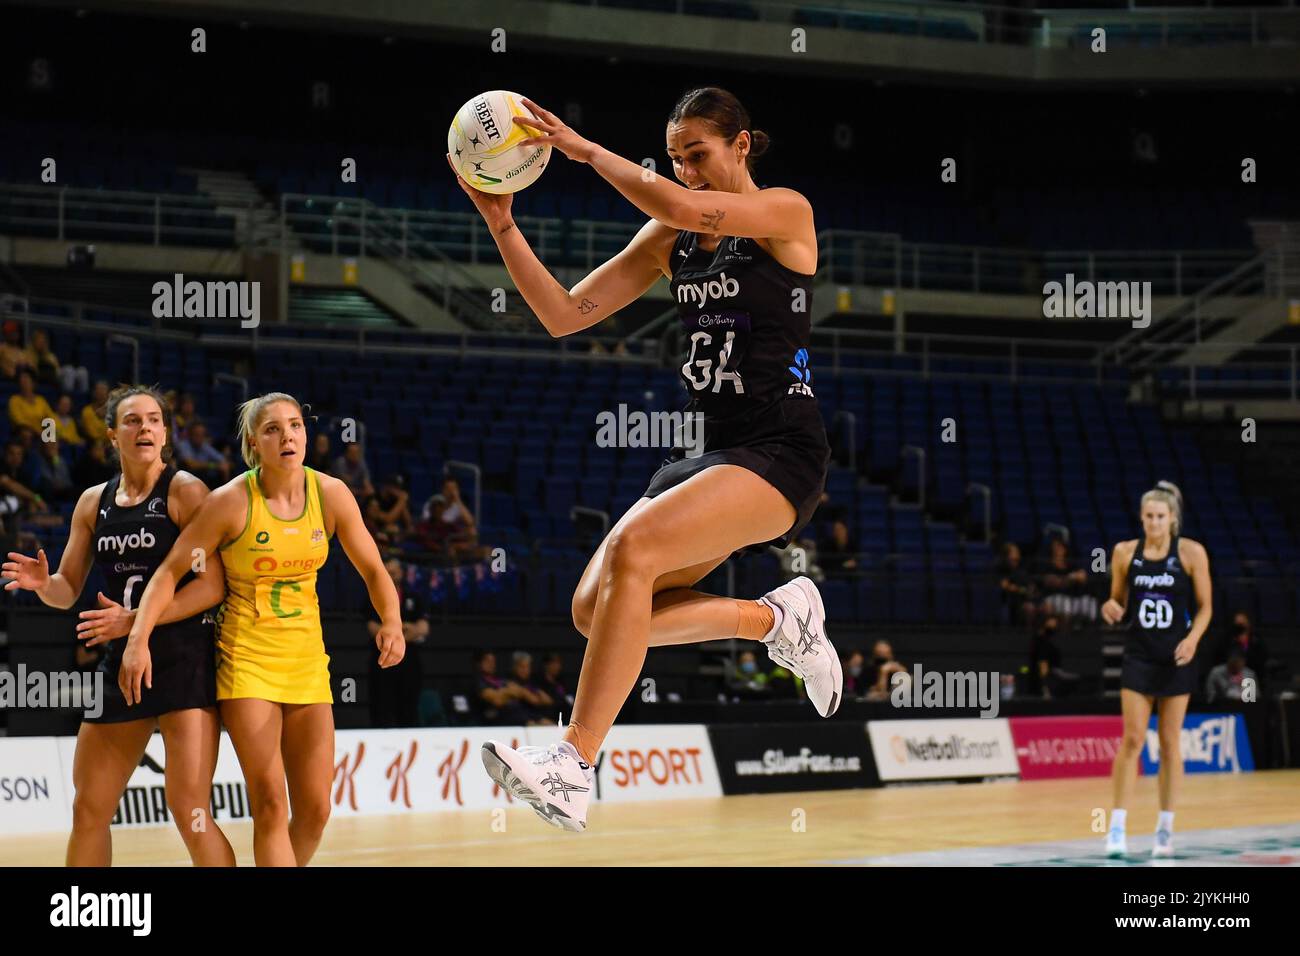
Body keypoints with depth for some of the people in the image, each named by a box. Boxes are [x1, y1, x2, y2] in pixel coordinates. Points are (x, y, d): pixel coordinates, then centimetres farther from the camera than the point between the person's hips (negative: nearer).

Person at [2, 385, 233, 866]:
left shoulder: (185, 491, -6)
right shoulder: (94, 502, 12)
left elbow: (212, 586, -13)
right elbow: (67, 590, 16)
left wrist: (134, 620, -20)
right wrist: (42, 582, -7)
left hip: (186, 658, -6)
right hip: (122, 662, 7)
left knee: (189, 813, -13)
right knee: (89, 810, 11)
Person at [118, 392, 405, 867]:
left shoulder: (331, 494, -3)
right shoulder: (232, 500, -13)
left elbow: (373, 570, 3)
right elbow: (170, 571, -10)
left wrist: (392, 623, -16)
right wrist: (138, 638, -22)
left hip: (307, 658, 4)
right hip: (245, 655, -4)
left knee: (314, 810, 3)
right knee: (270, 804, -13)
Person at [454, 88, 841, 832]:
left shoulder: (786, 212, -6)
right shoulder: (670, 238, 12)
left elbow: (680, 206, -25)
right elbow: (564, 315, 7)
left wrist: (584, 149, -17)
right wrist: (501, 221, -4)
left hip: (782, 452, -8)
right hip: (713, 450, 8)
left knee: (635, 548, -29)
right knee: (595, 608, -7)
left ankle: (573, 769, -32)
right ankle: (776, 618, 11)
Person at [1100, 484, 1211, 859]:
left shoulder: (1191, 553, -5)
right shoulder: (1125, 552, 1)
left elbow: (1205, 607, -1)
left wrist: (1193, 638, -18)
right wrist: (1111, 608, -13)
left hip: (1176, 657, -1)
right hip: (1139, 655, 1)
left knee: (1170, 743, 5)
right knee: (1132, 739, -7)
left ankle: (1165, 828, 14)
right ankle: (1117, 826, -5)